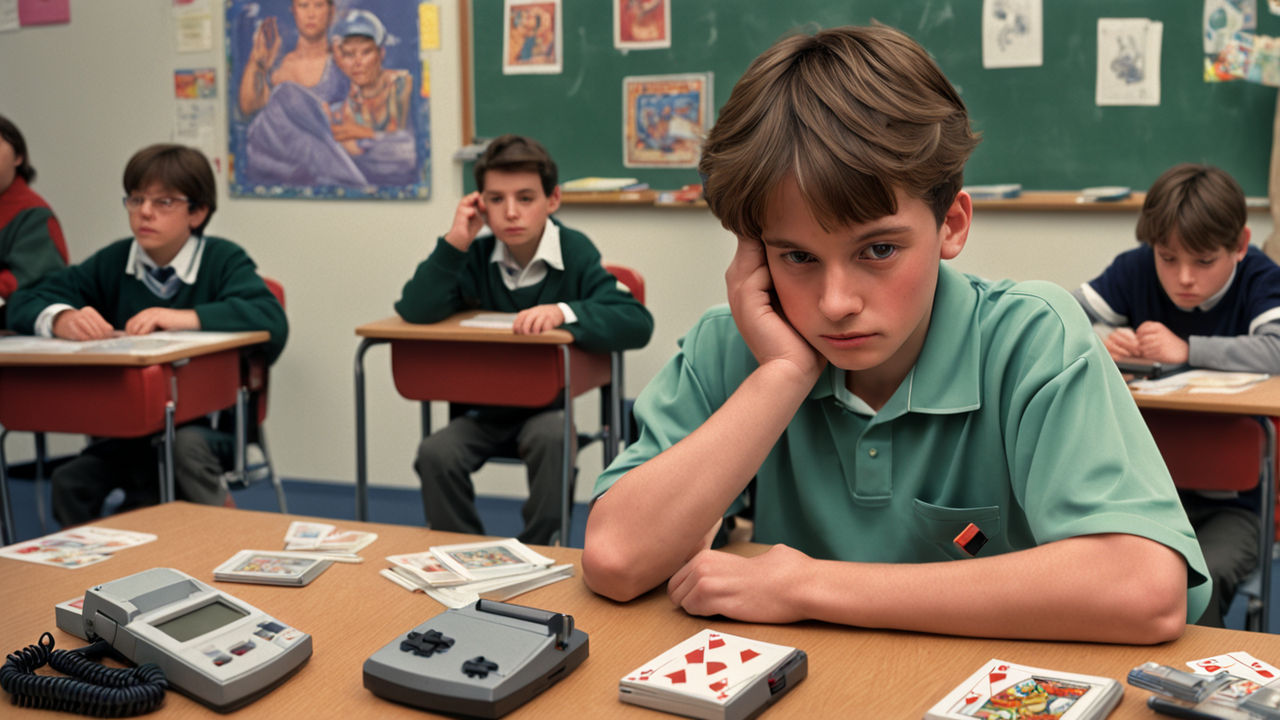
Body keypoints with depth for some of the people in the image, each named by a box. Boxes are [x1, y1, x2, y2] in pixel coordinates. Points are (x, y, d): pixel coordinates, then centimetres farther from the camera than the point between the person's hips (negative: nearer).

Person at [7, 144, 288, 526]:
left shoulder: (224, 261, -3)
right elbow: (25, 302, 5)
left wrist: (185, 318, -30)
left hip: (209, 422, -3)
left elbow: (272, 321, -22)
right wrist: (63, 319, -18)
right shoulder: (113, 262, 8)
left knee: (186, 445, -35)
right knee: (71, 482, -23)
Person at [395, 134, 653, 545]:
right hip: (486, 407, 3)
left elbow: (637, 323, -25)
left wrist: (565, 312, -41)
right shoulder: (477, 256, -1)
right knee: (436, 454, -22)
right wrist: (454, 244, -18)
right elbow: (414, 312, -11)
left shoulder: (574, 253, -12)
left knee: (552, 437, -35)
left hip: (553, 402, -3)